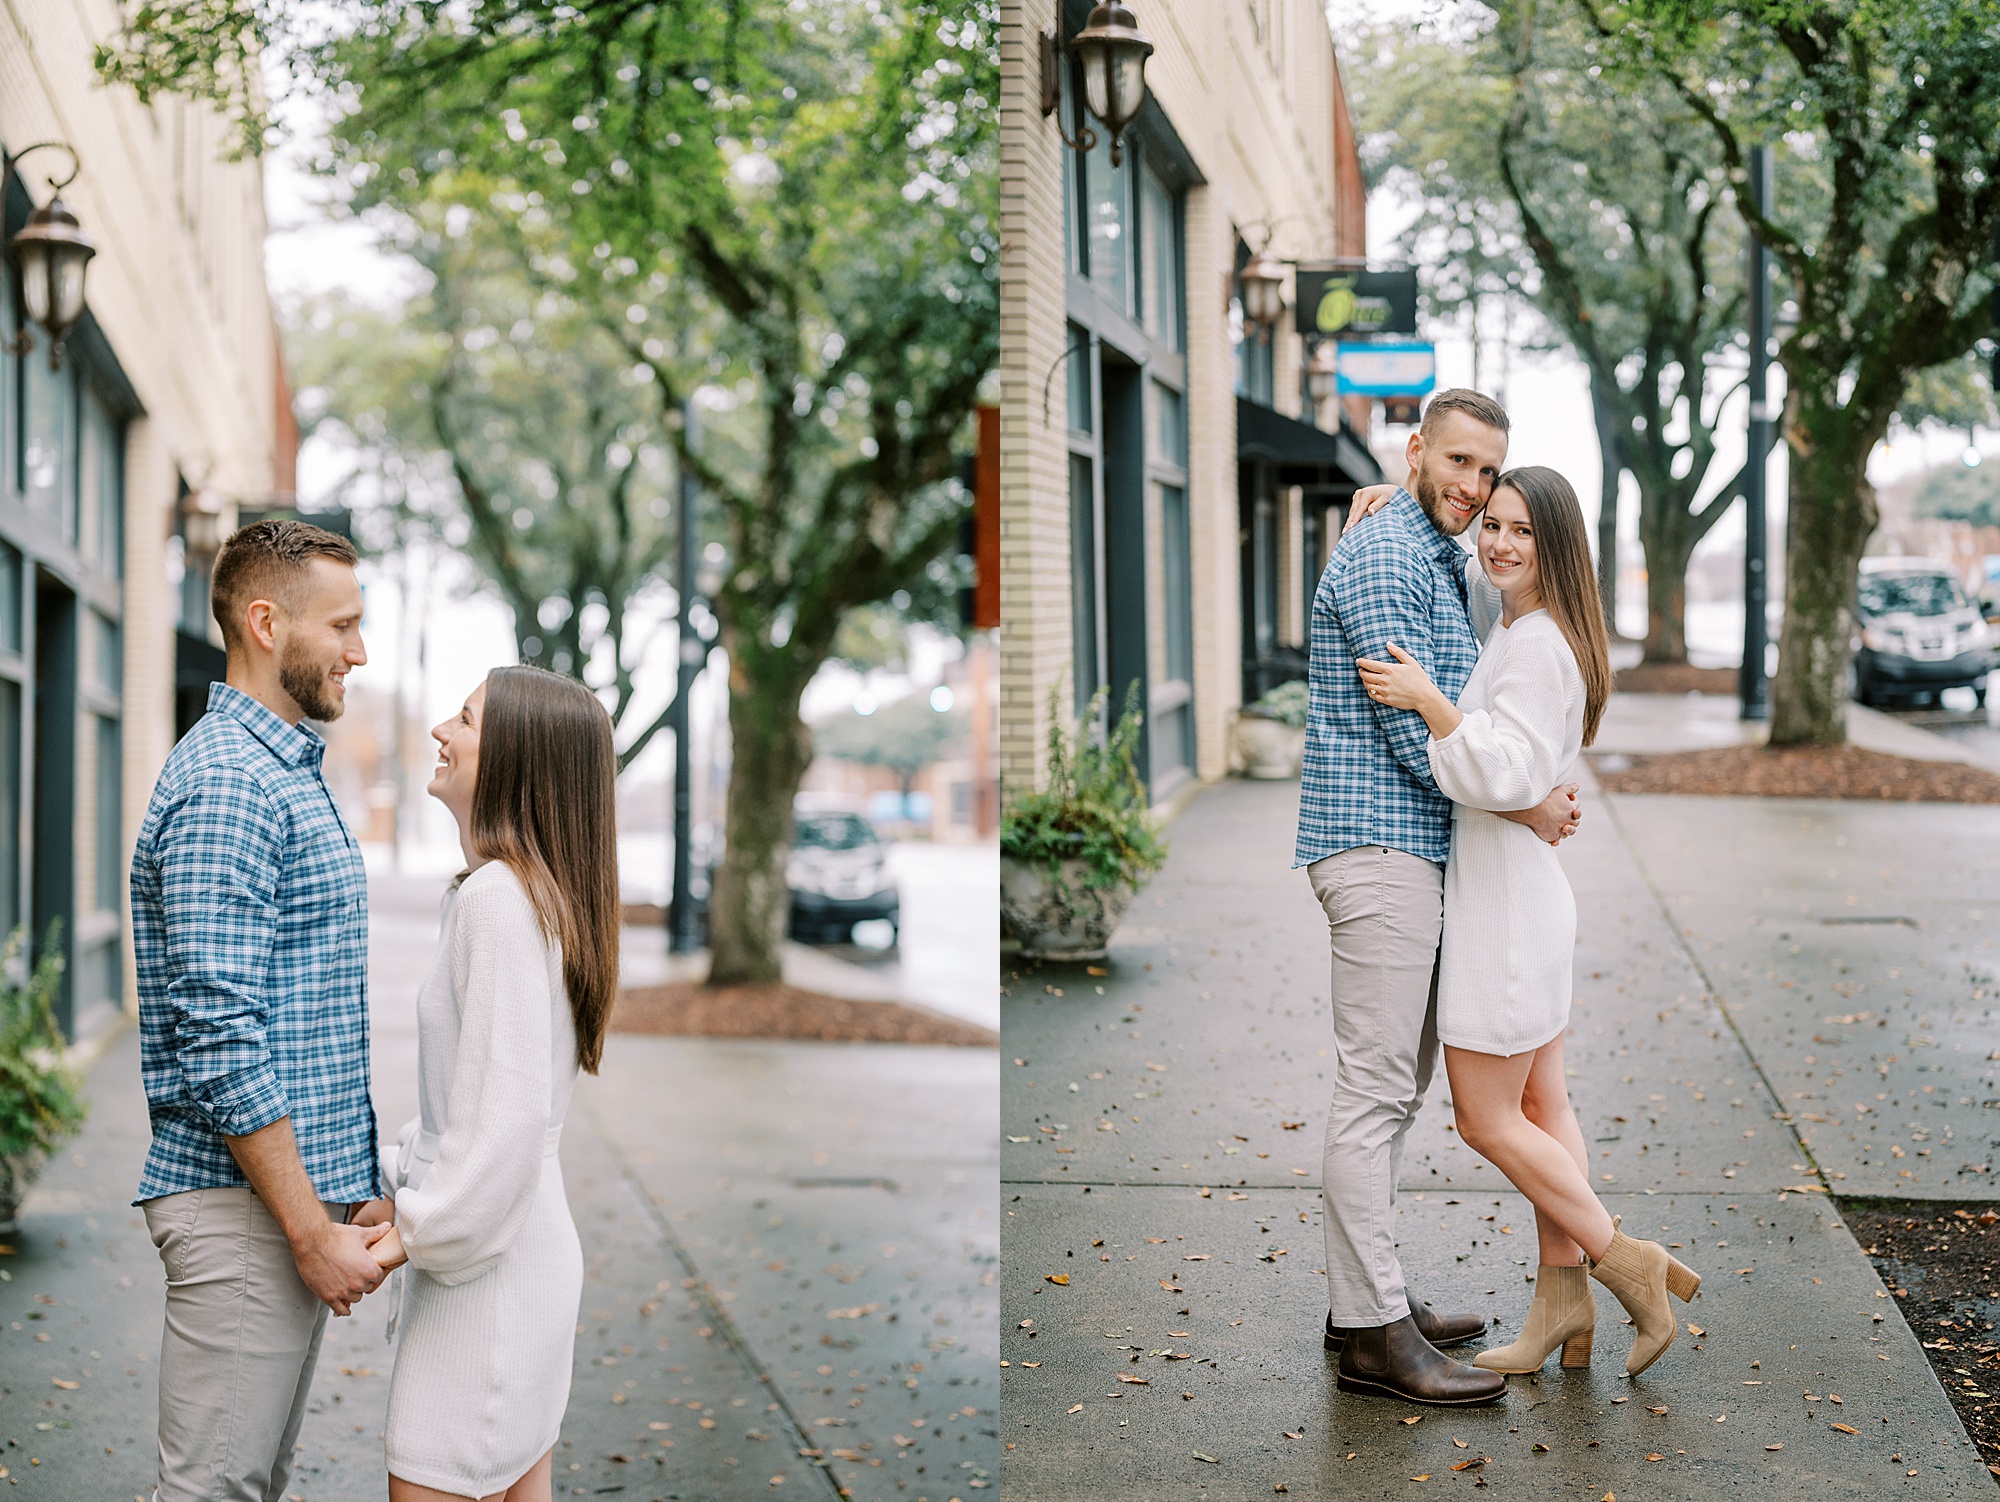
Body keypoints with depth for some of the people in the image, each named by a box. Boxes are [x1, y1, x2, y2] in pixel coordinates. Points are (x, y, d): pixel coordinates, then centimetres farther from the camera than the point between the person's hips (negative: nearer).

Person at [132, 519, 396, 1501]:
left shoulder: (289, 771, 18)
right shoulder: (225, 785, -16)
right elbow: (221, 1041, -22)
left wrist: (353, 1193, 18)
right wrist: (314, 1232, -21)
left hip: (304, 1189, 10)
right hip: (242, 1205, -10)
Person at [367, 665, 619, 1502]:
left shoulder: (499, 895, -19)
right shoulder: (542, 891, 12)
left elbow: (509, 1109, -24)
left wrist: (418, 1235, -16)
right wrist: (392, 1179, 16)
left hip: (487, 1254, -10)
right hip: (517, 1240, 10)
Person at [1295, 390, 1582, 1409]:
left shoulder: (1439, 565, 21)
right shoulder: (1383, 558, -12)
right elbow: (1413, 729, -17)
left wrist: (1541, 788, 7)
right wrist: (1528, 808, -8)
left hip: (1415, 851, 11)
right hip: (1377, 844, -11)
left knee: (1396, 1085, 14)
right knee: (1374, 1090, -8)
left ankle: (1362, 1299, 21)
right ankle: (1377, 1334, -5)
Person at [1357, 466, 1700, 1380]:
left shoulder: (1535, 644, -18)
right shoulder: (1520, 630, 12)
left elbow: (1507, 777, -26)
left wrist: (1428, 702, -31)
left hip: (1506, 895, -10)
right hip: (1529, 891, 10)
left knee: (1487, 1120, -1)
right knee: (1541, 1107, 12)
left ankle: (1631, 1268, 8)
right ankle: (1563, 1305, 19)